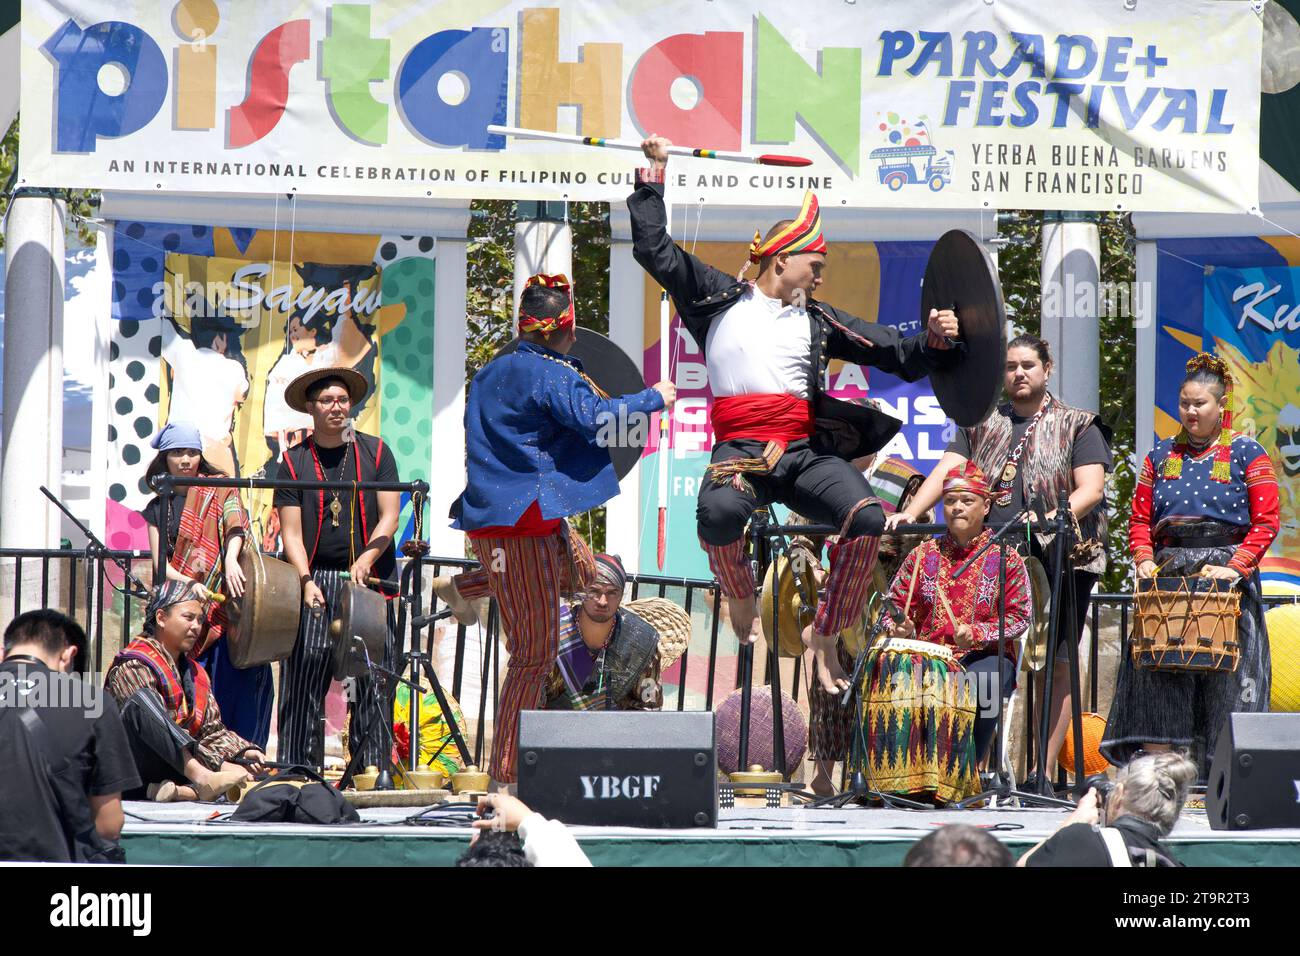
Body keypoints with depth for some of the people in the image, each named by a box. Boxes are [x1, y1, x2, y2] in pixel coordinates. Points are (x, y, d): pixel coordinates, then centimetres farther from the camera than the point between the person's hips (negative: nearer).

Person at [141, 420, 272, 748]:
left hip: (225, 607, -2)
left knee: (236, 681, -10)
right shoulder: (158, 508, 15)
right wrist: (192, 586, -14)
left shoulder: (219, 489, 9)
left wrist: (231, 559, -31)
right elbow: (160, 563, 5)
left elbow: (236, 524, -10)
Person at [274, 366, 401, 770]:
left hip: (368, 578, 1)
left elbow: (389, 516, 1)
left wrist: (365, 561, -16)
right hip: (314, 581, -1)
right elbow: (291, 532, 1)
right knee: (304, 680, -7)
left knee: (372, 682, -4)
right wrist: (306, 582, -13)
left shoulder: (375, 452, 8)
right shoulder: (294, 461, 6)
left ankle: (373, 769, 0)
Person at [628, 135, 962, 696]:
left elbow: (893, 353, 20)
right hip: (739, 451, -3)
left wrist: (934, 341, 0)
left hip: (806, 453, 3)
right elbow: (654, 247, 14)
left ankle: (824, 636, -8)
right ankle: (742, 604, -4)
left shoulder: (817, 321, 23)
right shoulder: (720, 301, 16)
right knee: (718, 514, -38)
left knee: (868, 518, -27)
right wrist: (654, 173, 14)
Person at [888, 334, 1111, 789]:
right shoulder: (981, 424, 18)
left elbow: (1091, 488, -5)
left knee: (1055, 664, -3)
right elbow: (947, 471, 7)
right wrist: (911, 512, -10)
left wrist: (1053, 517, -22)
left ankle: (1041, 773, -1)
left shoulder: (1077, 426, 7)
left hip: (1058, 559, -3)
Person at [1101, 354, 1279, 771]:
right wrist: (1144, 560, -6)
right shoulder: (1162, 455, 14)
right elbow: (1140, 518, 12)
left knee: (1228, 681, -5)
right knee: (1158, 677, -4)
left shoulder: (1246, 454, 3)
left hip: (1226, 576, -3)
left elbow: (1266, 521, -3)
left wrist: (1236, 566, -15)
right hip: (1168, 578, 3)